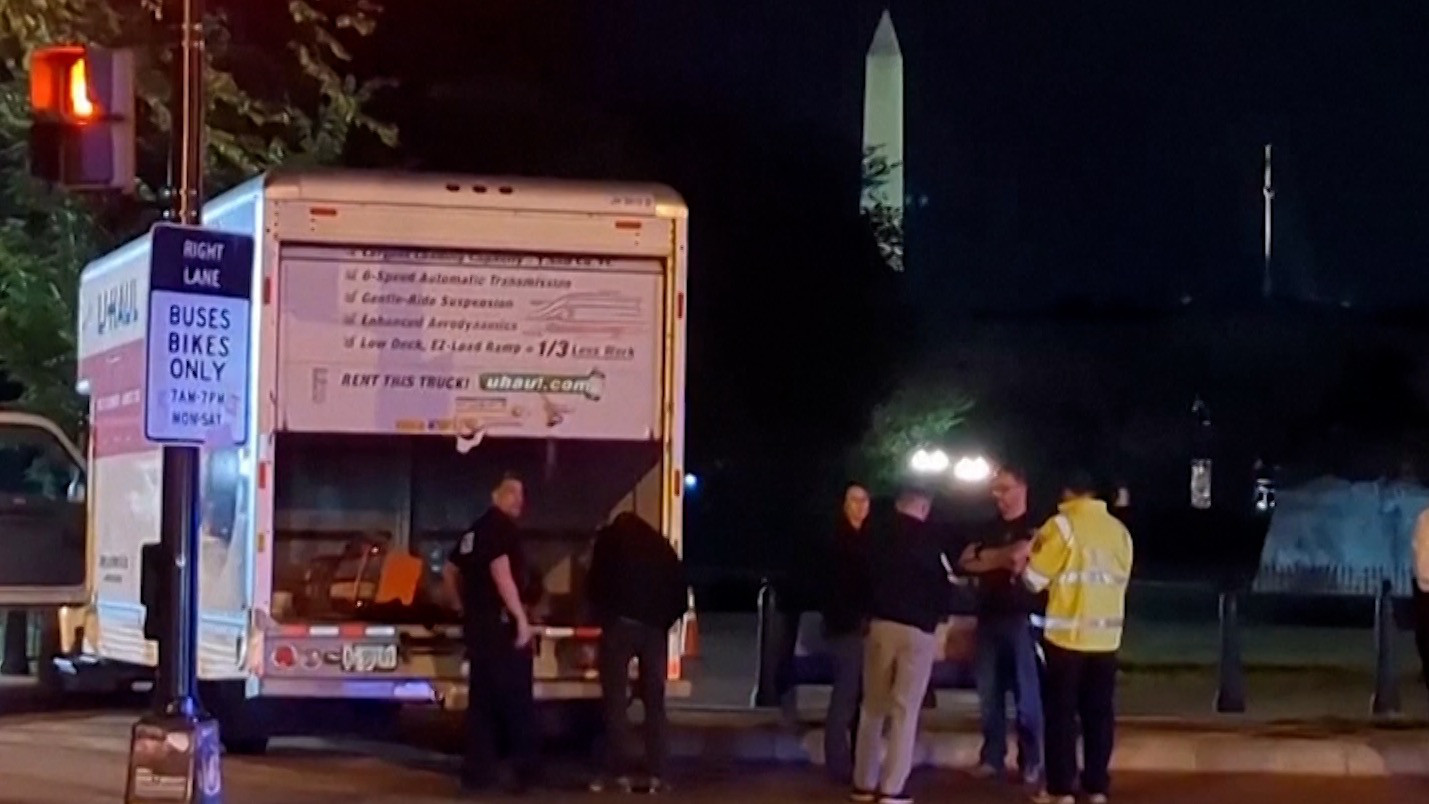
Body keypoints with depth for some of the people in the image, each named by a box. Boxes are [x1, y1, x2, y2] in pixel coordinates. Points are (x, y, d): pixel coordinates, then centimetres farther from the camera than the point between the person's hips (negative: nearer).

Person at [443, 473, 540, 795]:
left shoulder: (475, 530, 18)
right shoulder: (502, 527, -10)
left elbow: (450, 570, 25)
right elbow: (501, 573, -22)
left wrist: (463, 608, 27)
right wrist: (521, 617, -21)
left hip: (478, 623, 9)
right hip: (501, 623, -9)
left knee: (482, 699, 9)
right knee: (516, 699, -3)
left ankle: (477, 772, 7)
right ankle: (524, 771, -2)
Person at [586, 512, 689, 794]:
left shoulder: (610, 539, 14)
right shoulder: (660, 545, 22)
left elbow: (596, 584, 6)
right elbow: (681, 591, 14)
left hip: (621, 623, -3)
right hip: (655, 627, 3)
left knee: (616, 699, -2)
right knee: (654, 700, 6)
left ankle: (618, 771, -10)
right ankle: (656, 773, -1)